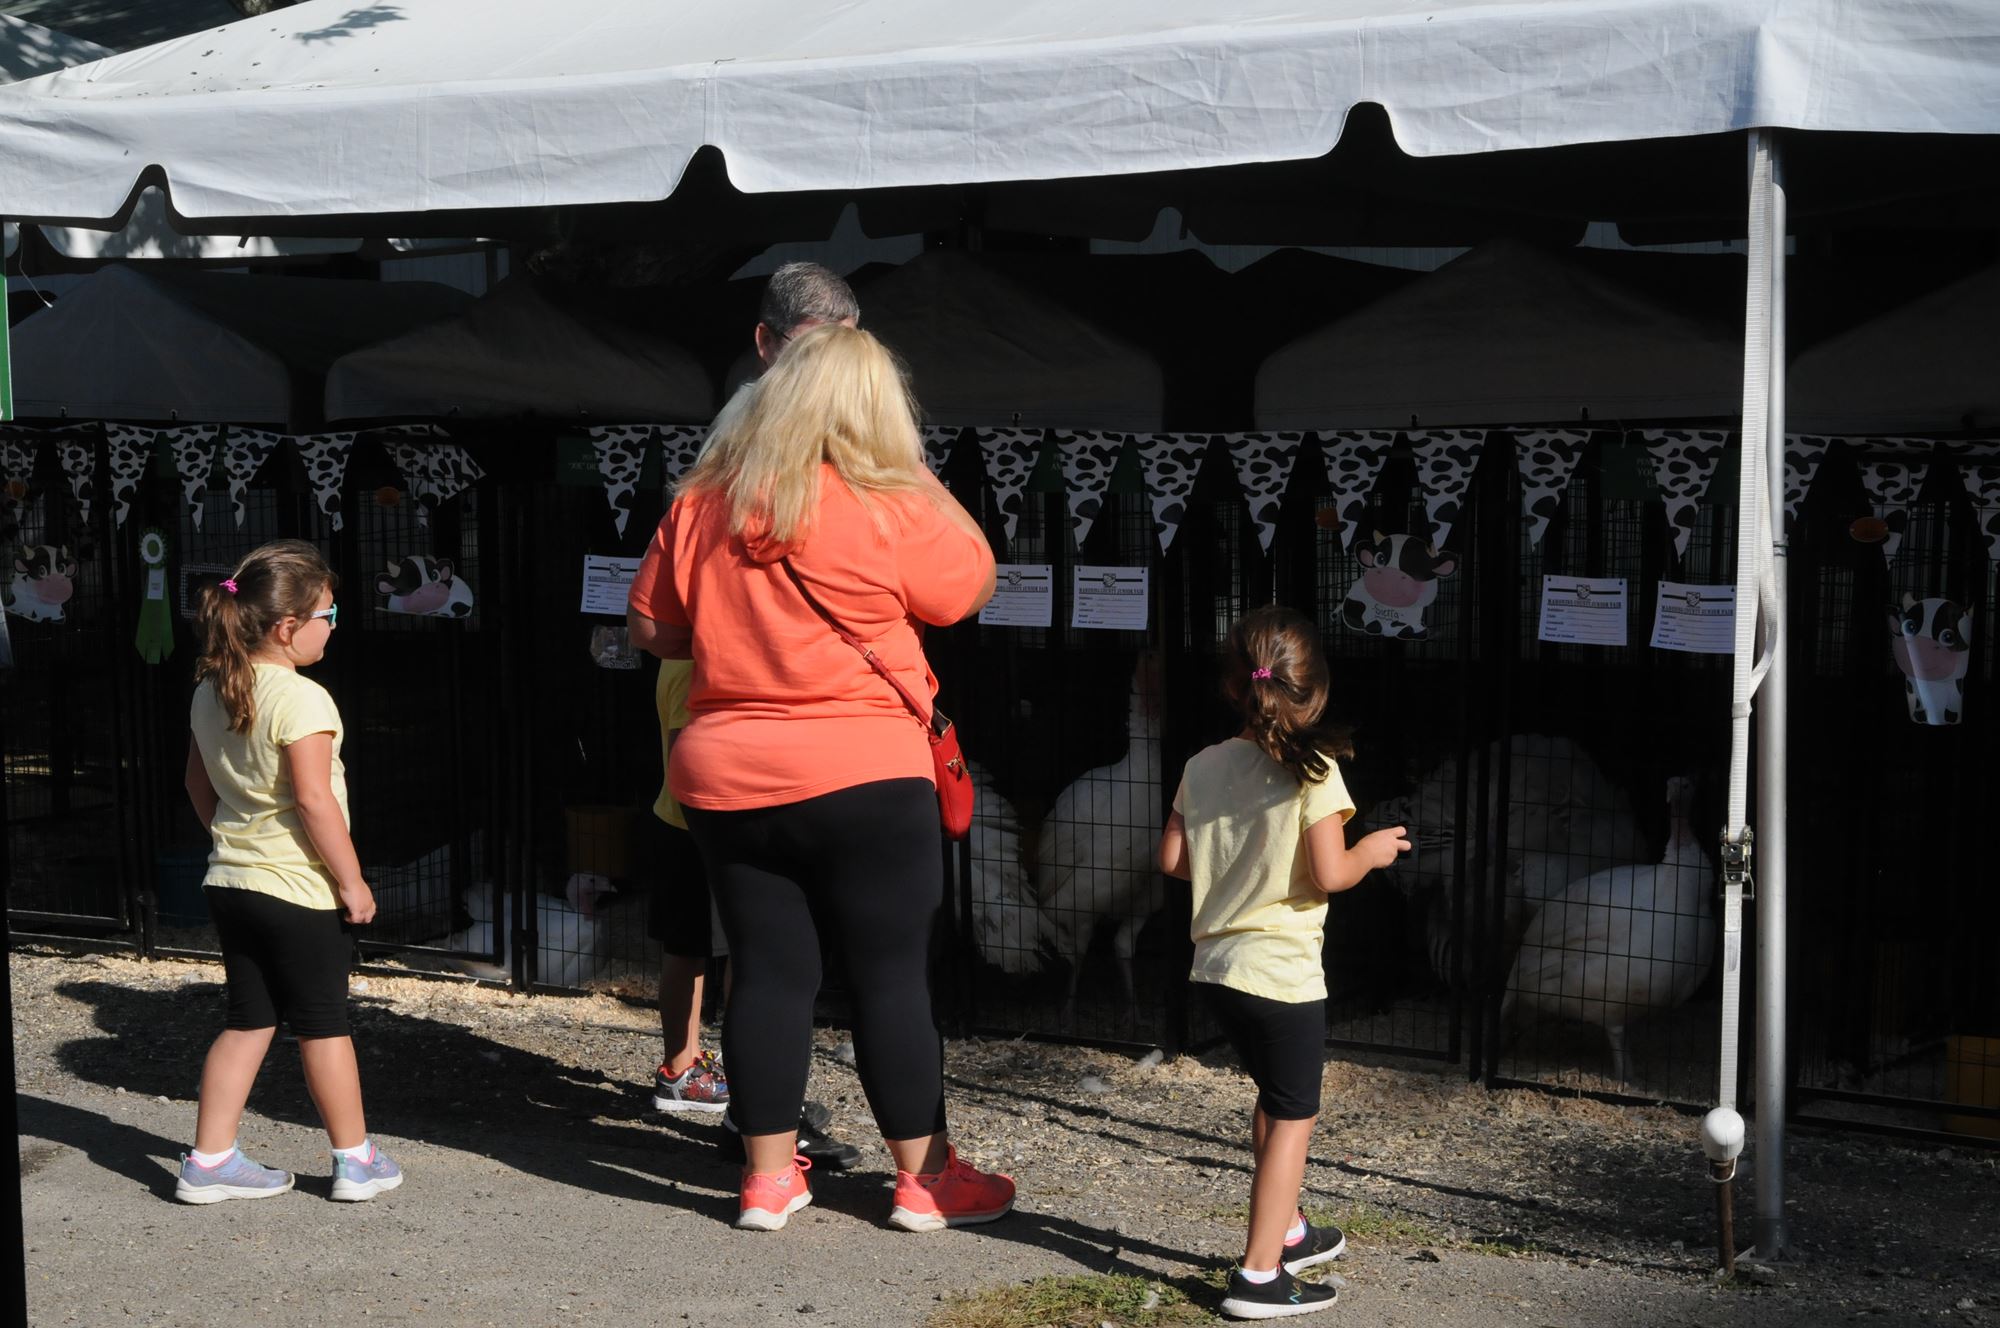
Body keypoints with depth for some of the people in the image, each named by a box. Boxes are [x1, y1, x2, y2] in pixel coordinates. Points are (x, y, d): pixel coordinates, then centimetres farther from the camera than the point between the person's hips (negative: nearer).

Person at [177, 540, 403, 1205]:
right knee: (323, 1024, 5)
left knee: (248, 1021, 14)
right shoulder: (301, 699, -20)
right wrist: (352, 881, -15)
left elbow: (199, 782, 15)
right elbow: (313, 800, -22)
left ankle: (210, 1160, 15)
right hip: (300, 889, -7)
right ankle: (356, 1161, 16)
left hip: (230, 879, 7)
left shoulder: (211, 690, 6)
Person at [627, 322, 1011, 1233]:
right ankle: (923, 1180, 14)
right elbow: (972, 586, 4)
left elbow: (653, 630, 12)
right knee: (894, 975, 5)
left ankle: (767, 1177, 18)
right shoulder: (891, 511, -11)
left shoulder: (700, 507, 2)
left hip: (728, 781, 4)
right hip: (864, 779, -4)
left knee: (767, 972, 11)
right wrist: (915, 474, 10)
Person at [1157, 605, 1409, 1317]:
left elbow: (1172, 858, 6)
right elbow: (1328, 874, -17)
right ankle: (1259, 1275, 2)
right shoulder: (1312, 770, -15)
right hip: (1281, 969, -7)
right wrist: (1372, 852, 2)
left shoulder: (1204, 765, 3)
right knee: (1293, 1117, 4)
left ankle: (1287, 1231, 39)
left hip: (1217, 964, 7)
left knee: (1274, 1099, 25)